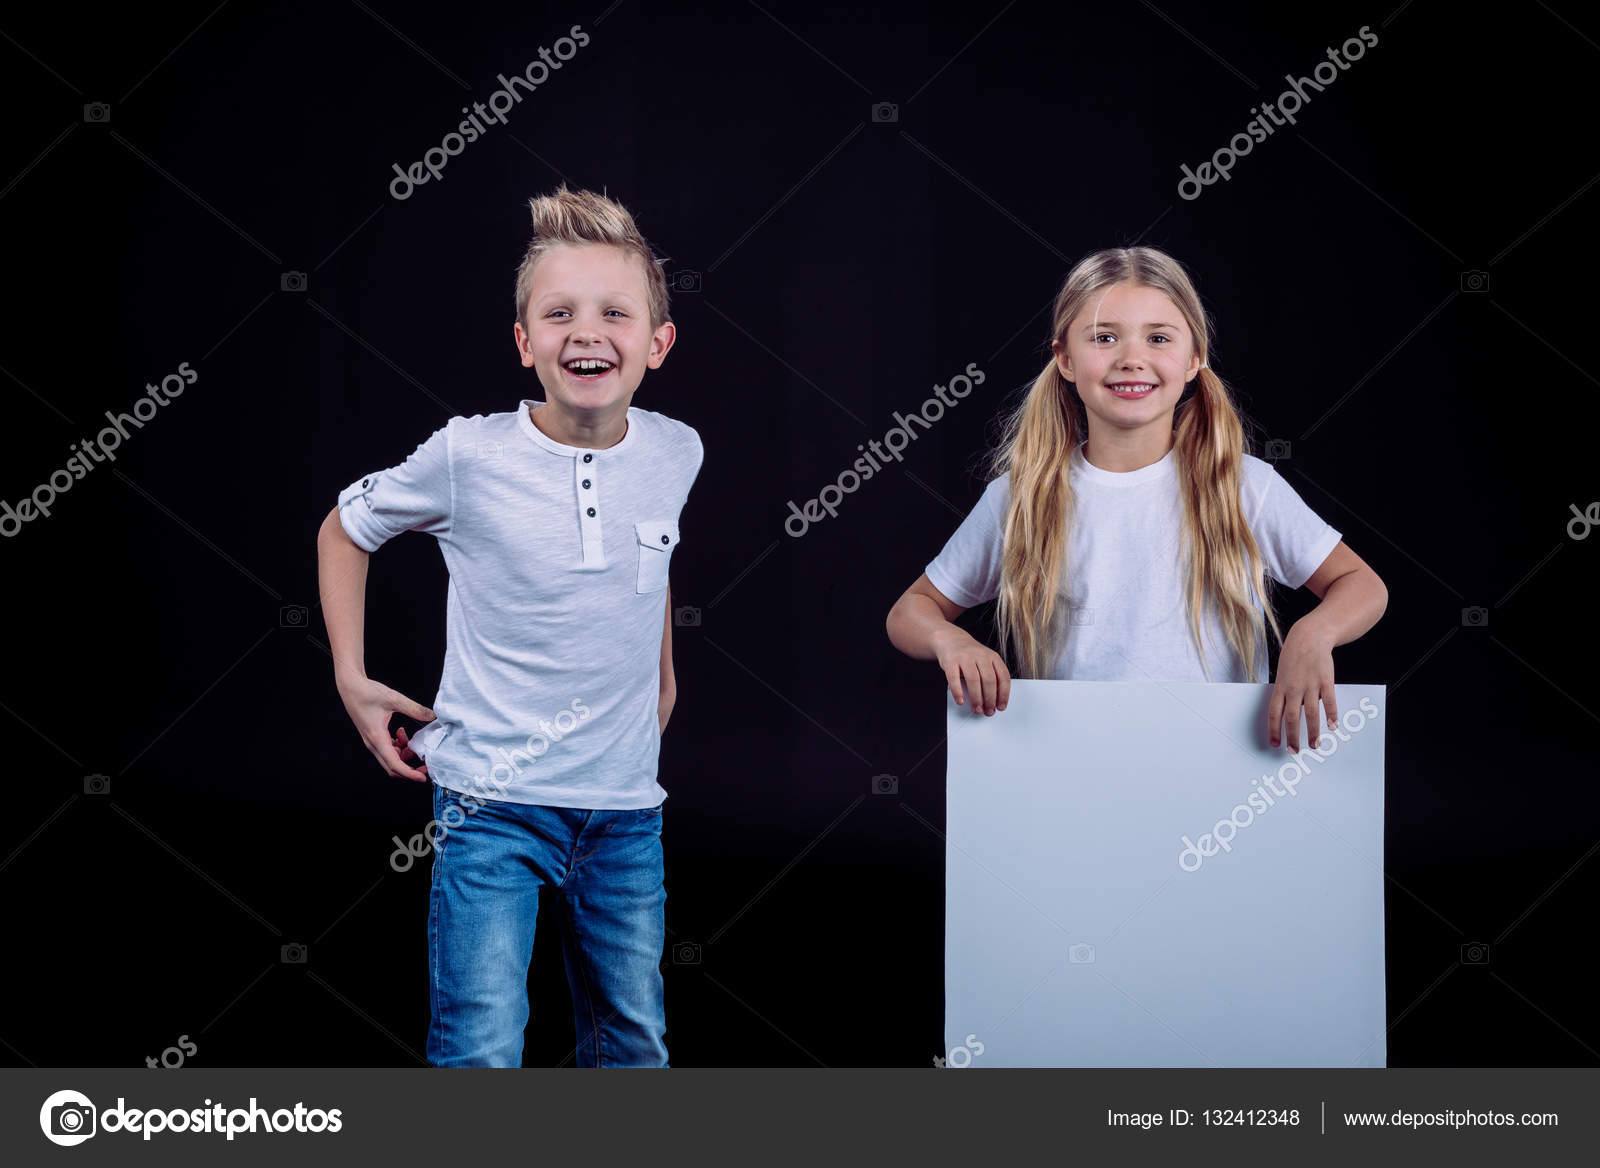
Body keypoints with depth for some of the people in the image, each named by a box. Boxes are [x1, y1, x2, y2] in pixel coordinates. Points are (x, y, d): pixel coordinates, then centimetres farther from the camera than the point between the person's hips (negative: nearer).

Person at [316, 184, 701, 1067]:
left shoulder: (676, 454, -2)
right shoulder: (469, 457, -12)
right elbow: (346, 529, 6)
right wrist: (351, 678, 1)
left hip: (626, 804, 4)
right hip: (493, 802, -4)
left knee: (634, 1046, 16)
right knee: (480, 1053, -6)